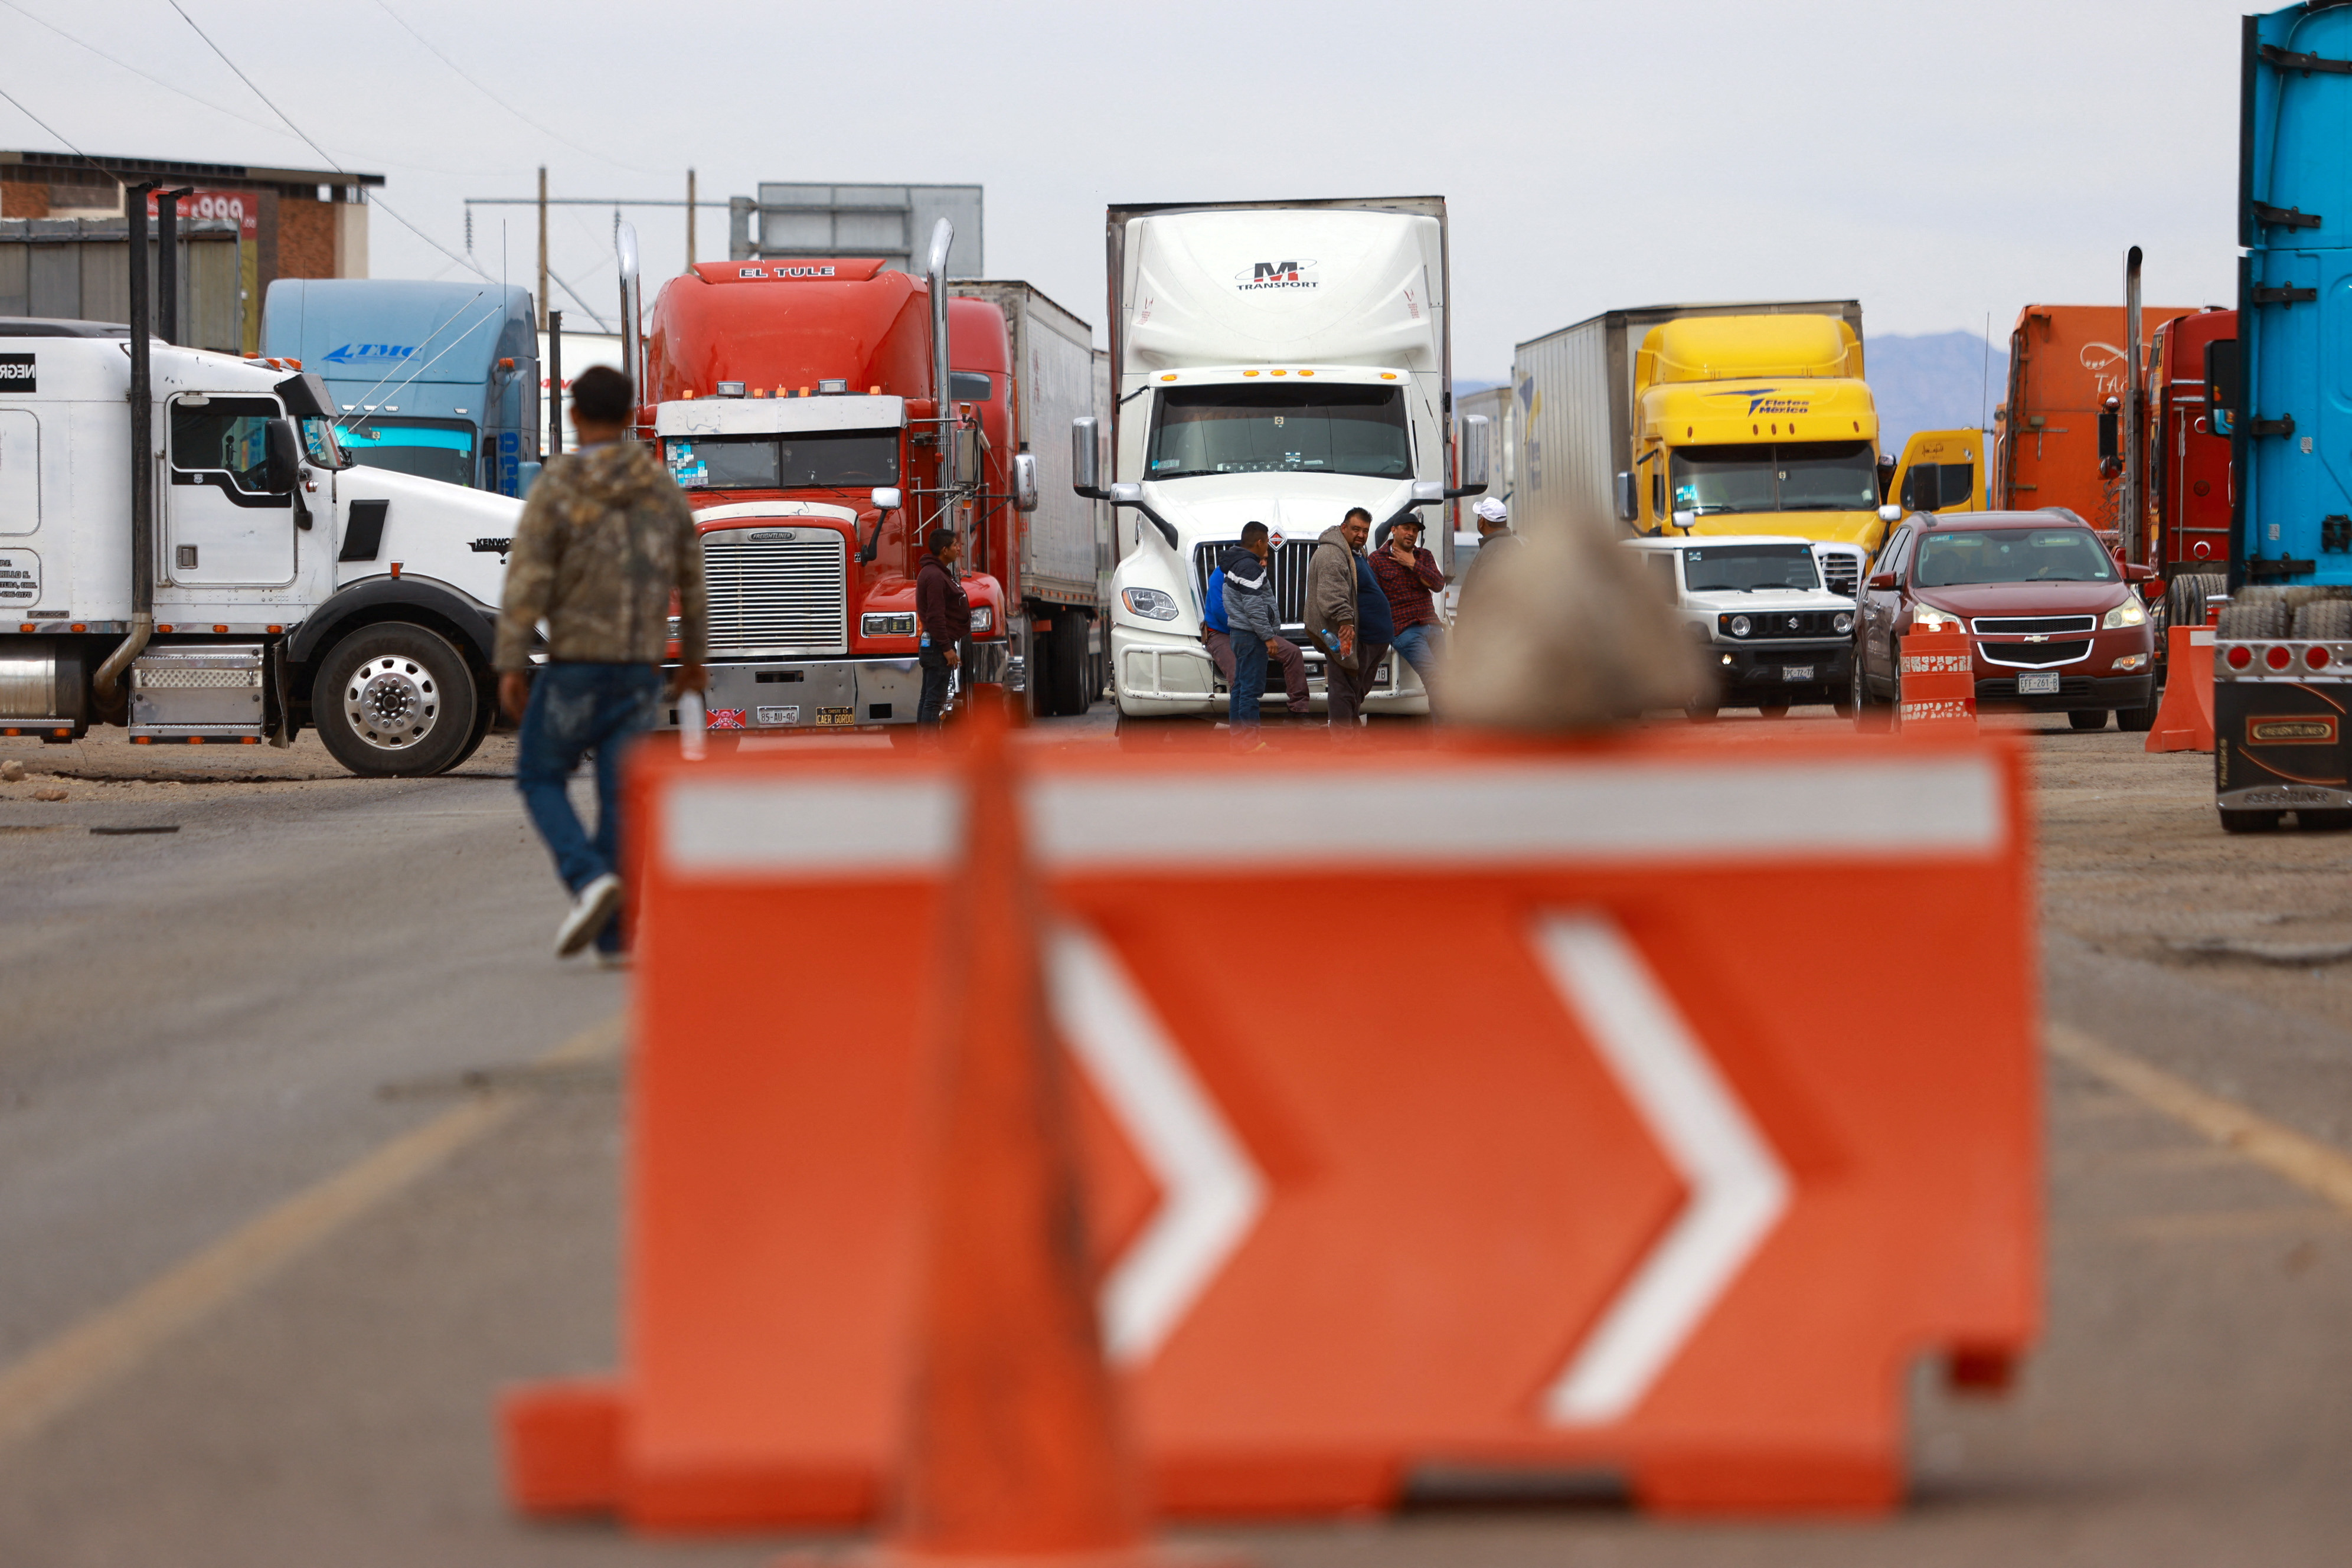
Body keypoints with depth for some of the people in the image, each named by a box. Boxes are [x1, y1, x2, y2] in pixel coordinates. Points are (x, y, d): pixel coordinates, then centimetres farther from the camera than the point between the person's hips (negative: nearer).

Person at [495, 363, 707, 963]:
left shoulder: (556, 486, -8)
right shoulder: (662, 488, 7)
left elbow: (527, 579, -15)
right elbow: (692, 580, 15)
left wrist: (511, 666, -15)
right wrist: (693, 655, 28)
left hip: (576, 665, -4)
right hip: (640, 667, 4)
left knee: (541, 778, 11)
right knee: (621, 795, 5)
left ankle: (589, 880, -12)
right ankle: (614, 934, 0)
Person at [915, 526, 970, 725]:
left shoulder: (935, 572, 18)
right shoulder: (935, 576, -16)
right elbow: (936, 616, -22)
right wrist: (947, 648, -22)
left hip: (932, 644, 11)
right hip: (939, 645, -11)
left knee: (928, 699, 12)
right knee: (935, 699, -11)